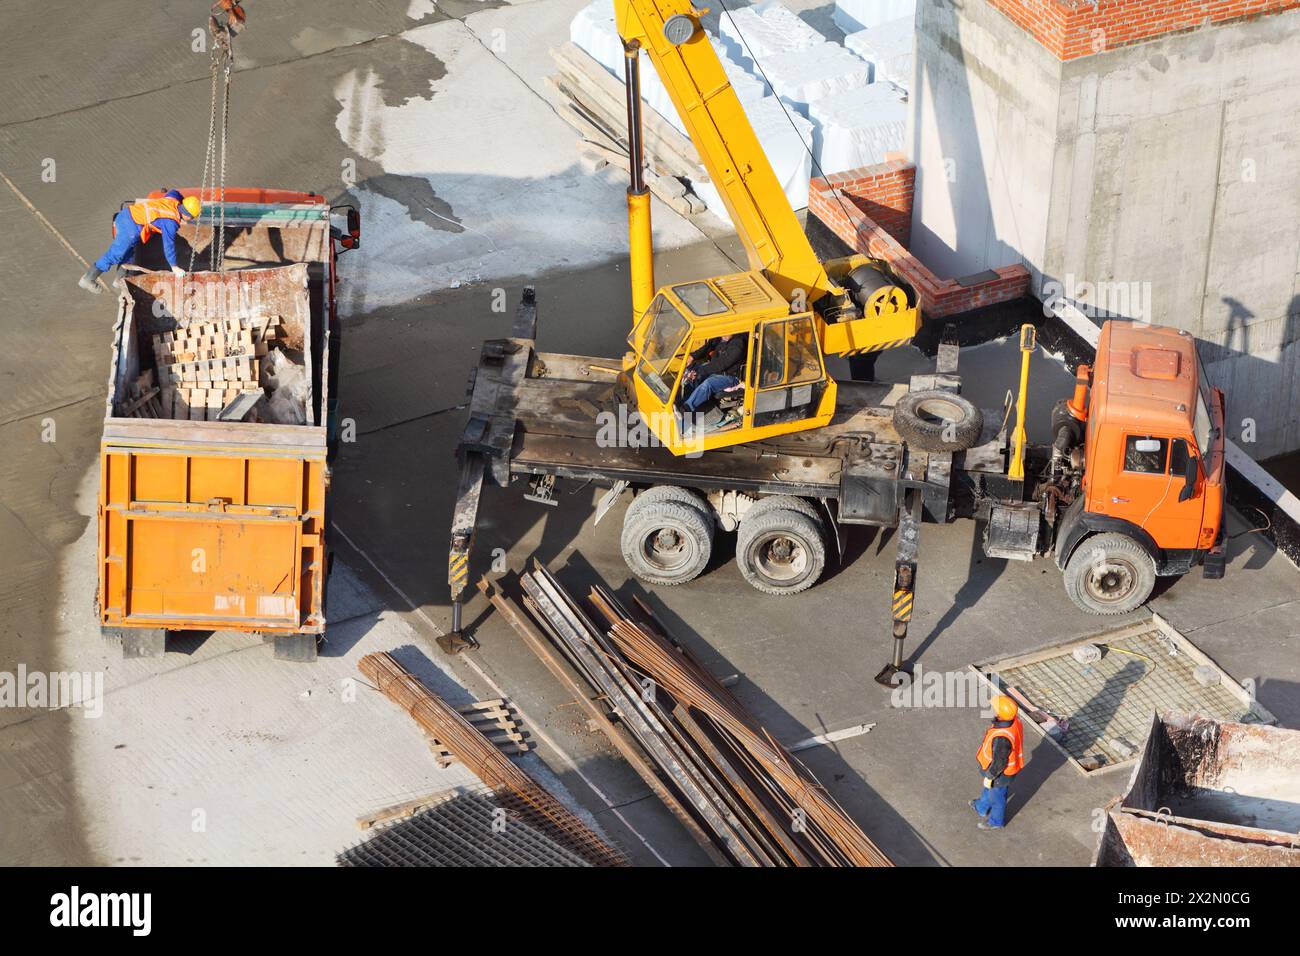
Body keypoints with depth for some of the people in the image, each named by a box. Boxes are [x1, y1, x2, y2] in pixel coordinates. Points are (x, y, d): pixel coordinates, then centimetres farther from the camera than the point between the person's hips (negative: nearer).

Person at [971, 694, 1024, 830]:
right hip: (1010, 764, 8)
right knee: (988, 789, 34)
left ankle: (996, 821, 49)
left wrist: (989, 777, -13)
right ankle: (982, 808, 61)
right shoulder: (1013, 720, -20)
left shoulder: (1001, 738, -45)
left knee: (997, 796, 22)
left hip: (1001, 772, -8)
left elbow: (999, 762, -30)